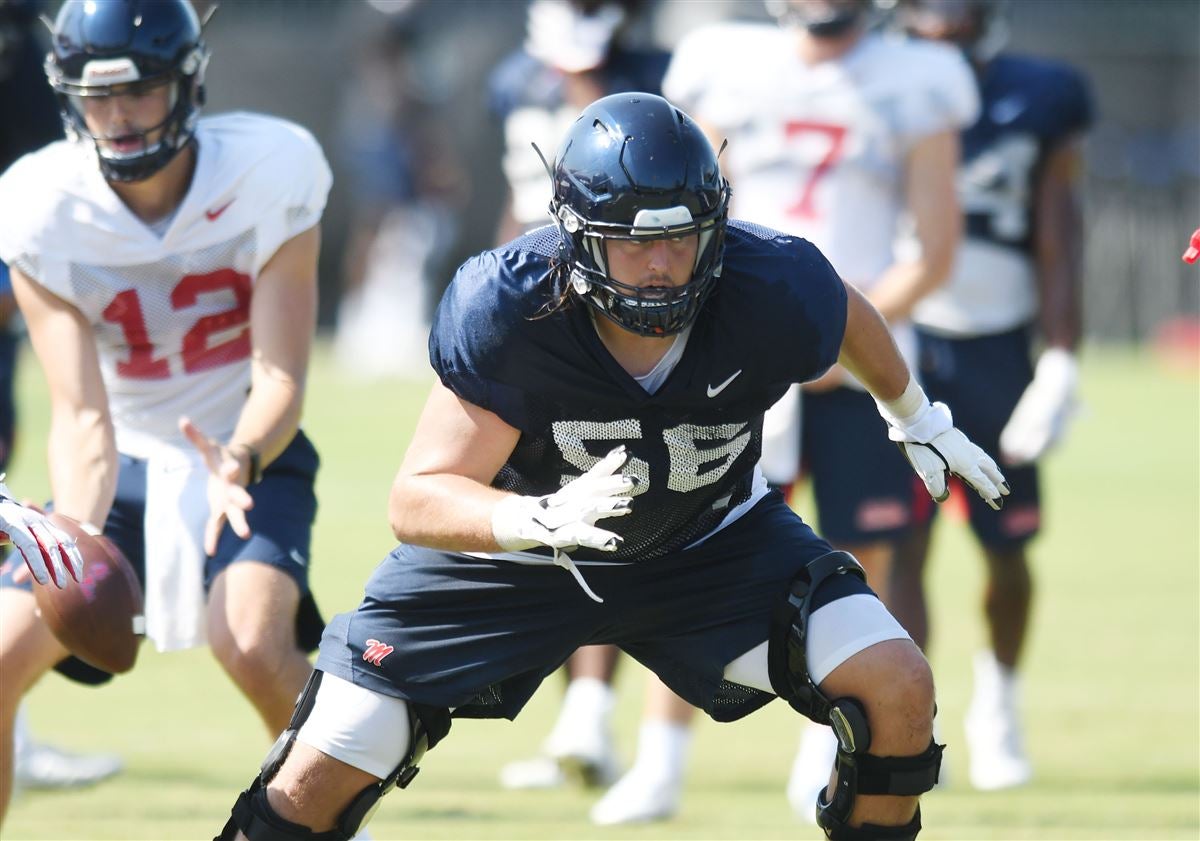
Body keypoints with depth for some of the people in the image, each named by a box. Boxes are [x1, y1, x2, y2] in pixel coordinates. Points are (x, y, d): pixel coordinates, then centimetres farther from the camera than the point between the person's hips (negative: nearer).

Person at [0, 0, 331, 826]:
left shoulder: (270, 170, -20)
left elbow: (281, 377, -20)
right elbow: (83, 418, -20)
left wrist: (240, 461, -42)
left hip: (248, 450, -2)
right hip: (126, 461, 2)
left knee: (253, 644, -28)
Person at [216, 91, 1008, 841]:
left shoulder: (770, 294, -27)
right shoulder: (507, 309, -33)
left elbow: (850, 318, 0)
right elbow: (418, 501, -32)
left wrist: (918, 420, 18)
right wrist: (544, 519, -51)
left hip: (712, 543, 2)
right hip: (517, 543, -2)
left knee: (897, 690, -18)